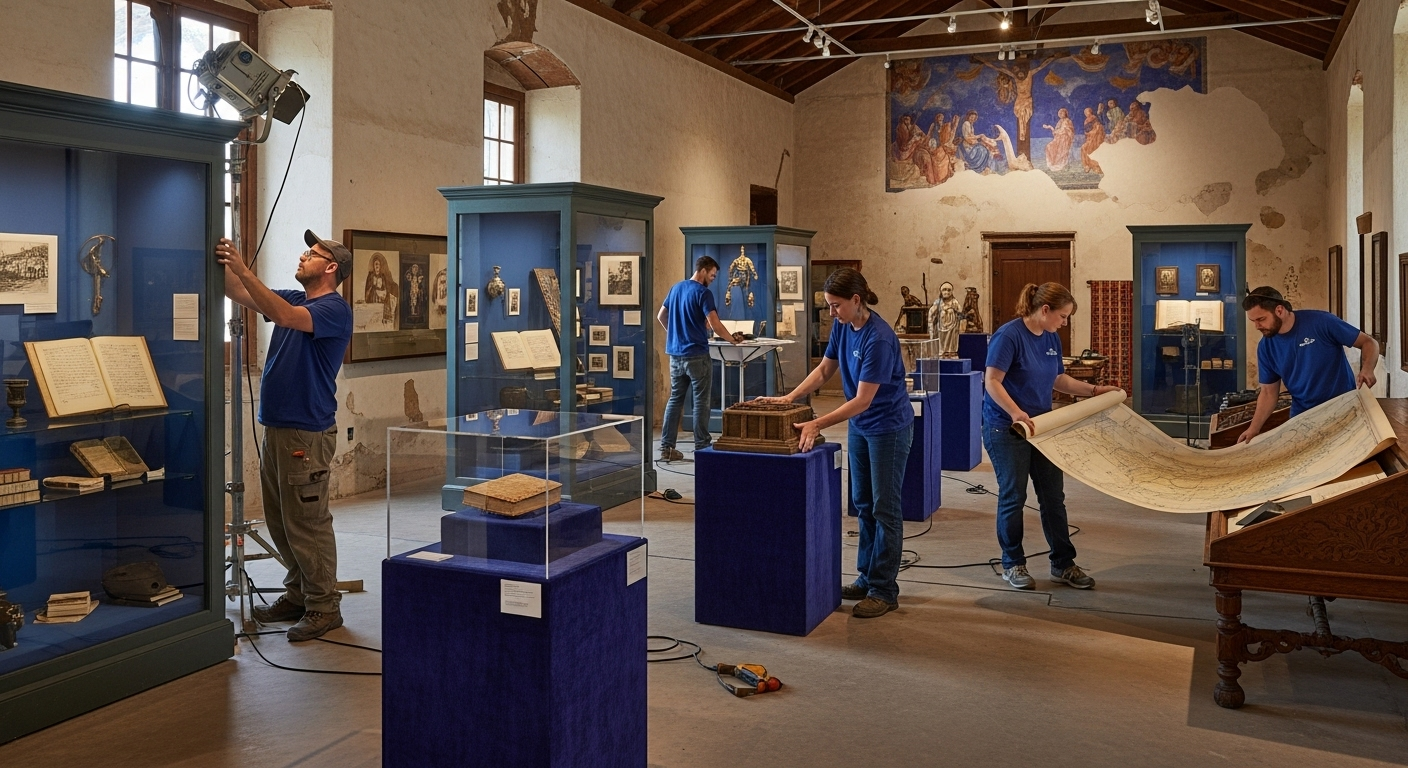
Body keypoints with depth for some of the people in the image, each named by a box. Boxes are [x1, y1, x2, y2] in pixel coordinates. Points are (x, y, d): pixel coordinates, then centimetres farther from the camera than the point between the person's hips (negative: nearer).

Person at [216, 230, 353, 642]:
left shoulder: (334, 308, -13)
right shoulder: (293, 299, 14)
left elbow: (285, 317, -30)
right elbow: (239, 294, 9)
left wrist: (244, 270, -31)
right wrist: (225, 264, -9)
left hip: (307, 433, -9)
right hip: (277, 426, 9)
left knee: (307, 523, -3)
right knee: (280, 521, 16)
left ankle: (324, 608, 7)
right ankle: (298, 595, 28)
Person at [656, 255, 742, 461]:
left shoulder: (676, 288, 11)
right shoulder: (703, 292, -12)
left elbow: (661, 316, 18)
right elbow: (715, 324, -17)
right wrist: (732, 338, -4)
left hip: (675, 354, 7)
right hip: (696, 355, -7)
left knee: (675, 399, 9)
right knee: (701, 402, 1)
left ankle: (666, 447, 7)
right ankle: (701, 447, 5)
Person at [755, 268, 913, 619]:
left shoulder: (879, 338, -28)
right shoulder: (842, 326, -3)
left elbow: (863, 400, -27)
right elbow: (824, 370, 8)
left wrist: (817, 425, -31)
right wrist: (789, 398, -5)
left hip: (889, 427, -8)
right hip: (860, 426, 8)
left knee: (884, 507, -1)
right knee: (862, 503, 13)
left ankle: (885, 590, 8)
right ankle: (868, 578, 24)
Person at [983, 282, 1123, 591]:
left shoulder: (1052, 338, 7)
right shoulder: (1009, 335, -17)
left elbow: (1060, 380, 19)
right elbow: (992, 381, -22)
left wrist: (1095, 390, 10)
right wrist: (1016, 413, -35)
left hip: (1041, 427, 7)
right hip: (1006, 429, -7)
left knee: (1054, 497, 8)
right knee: (1013, 497, 2)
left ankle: (1063, 564, 18)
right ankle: (1012, 565, 17)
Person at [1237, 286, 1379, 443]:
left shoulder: (1320, 322, -16)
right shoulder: (1265, 347, -3)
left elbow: (1369, 342, -8)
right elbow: (1268, 392, 4)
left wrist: (1367, 370, -28)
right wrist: (1254, 428, -6)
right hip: (1302, 417, 4)